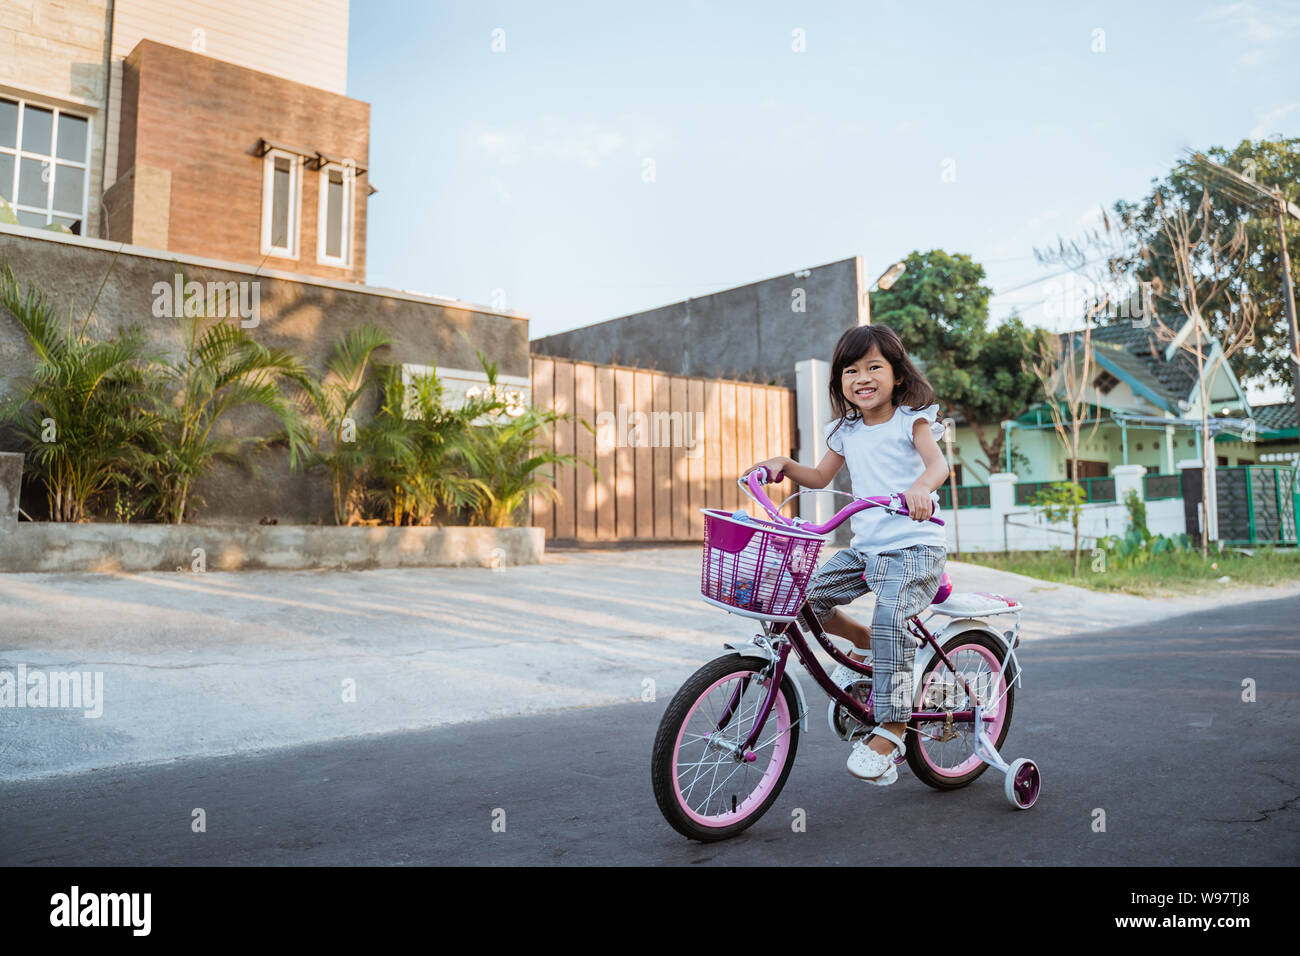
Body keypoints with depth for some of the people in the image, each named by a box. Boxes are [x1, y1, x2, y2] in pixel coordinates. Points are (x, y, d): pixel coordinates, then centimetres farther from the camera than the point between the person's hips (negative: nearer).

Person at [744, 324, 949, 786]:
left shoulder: (910, 420, -3)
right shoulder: (846, 432, 14)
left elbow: (938, 462, -21)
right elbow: (820, 477, 27)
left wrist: (920, 487, -44)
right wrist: (783, 465, 9)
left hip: (914, 547, -6)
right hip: (865, 548, 6)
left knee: (890, 615, -30)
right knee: (806, 594, -11)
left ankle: (891, 730, -20)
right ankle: (864, 644, 16)